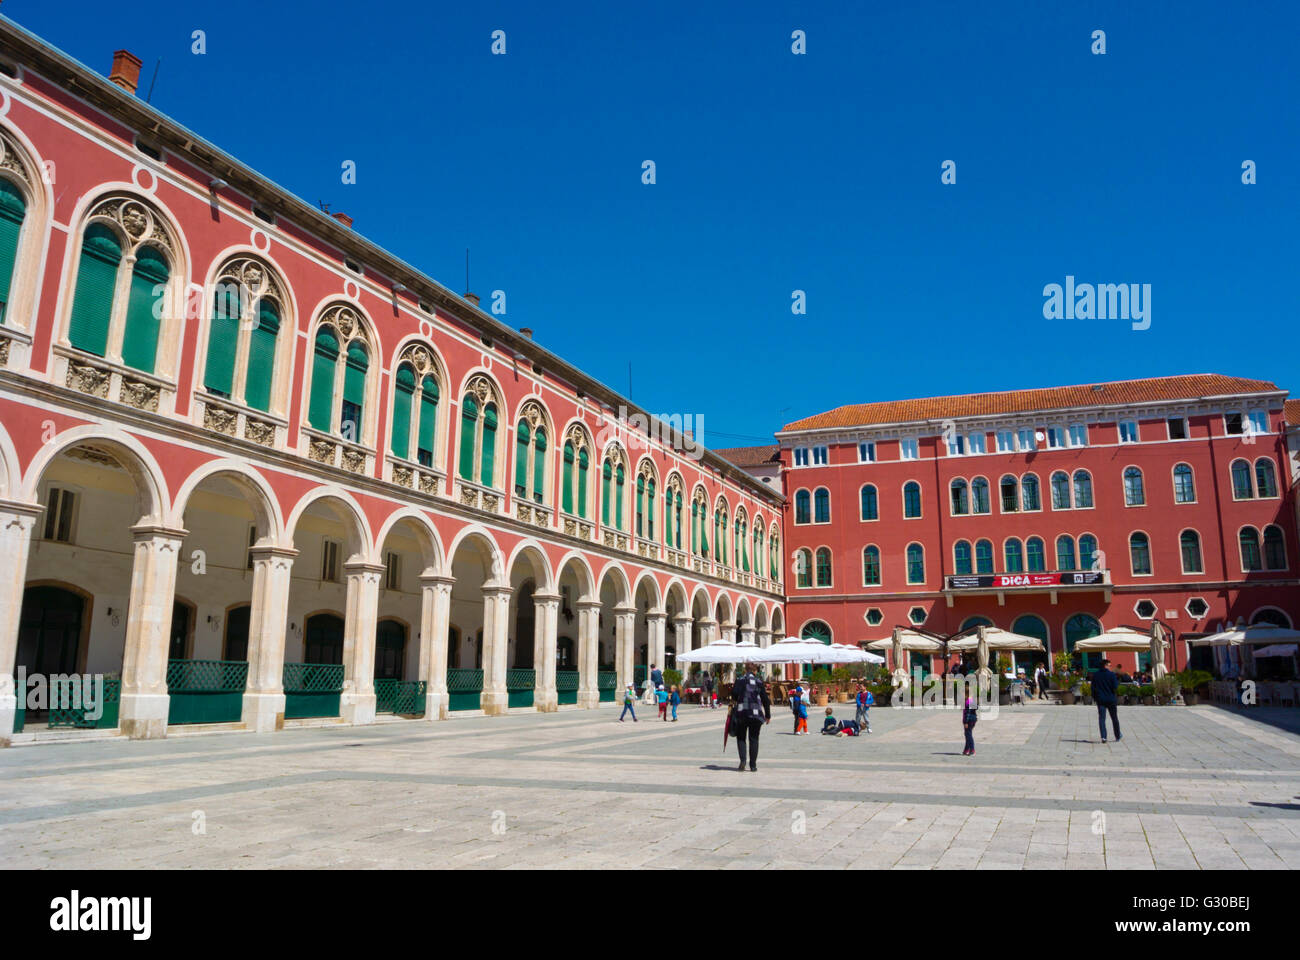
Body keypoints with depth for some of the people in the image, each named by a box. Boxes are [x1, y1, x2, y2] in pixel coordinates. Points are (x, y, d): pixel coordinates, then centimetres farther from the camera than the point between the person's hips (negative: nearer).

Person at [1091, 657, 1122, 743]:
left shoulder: (1095, 675, 3)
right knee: (1114, 718, 15)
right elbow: (1115, 687, -13)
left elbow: (1093, 687, 4)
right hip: (1111, 699, -2)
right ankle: (1117, 736, 28)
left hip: (1100, 700, 2)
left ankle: (1103, 737, -15)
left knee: (1101, 718, -1)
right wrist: (1117, 681, 7)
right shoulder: (1111, 675, -9)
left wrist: (1094, 698, 13)